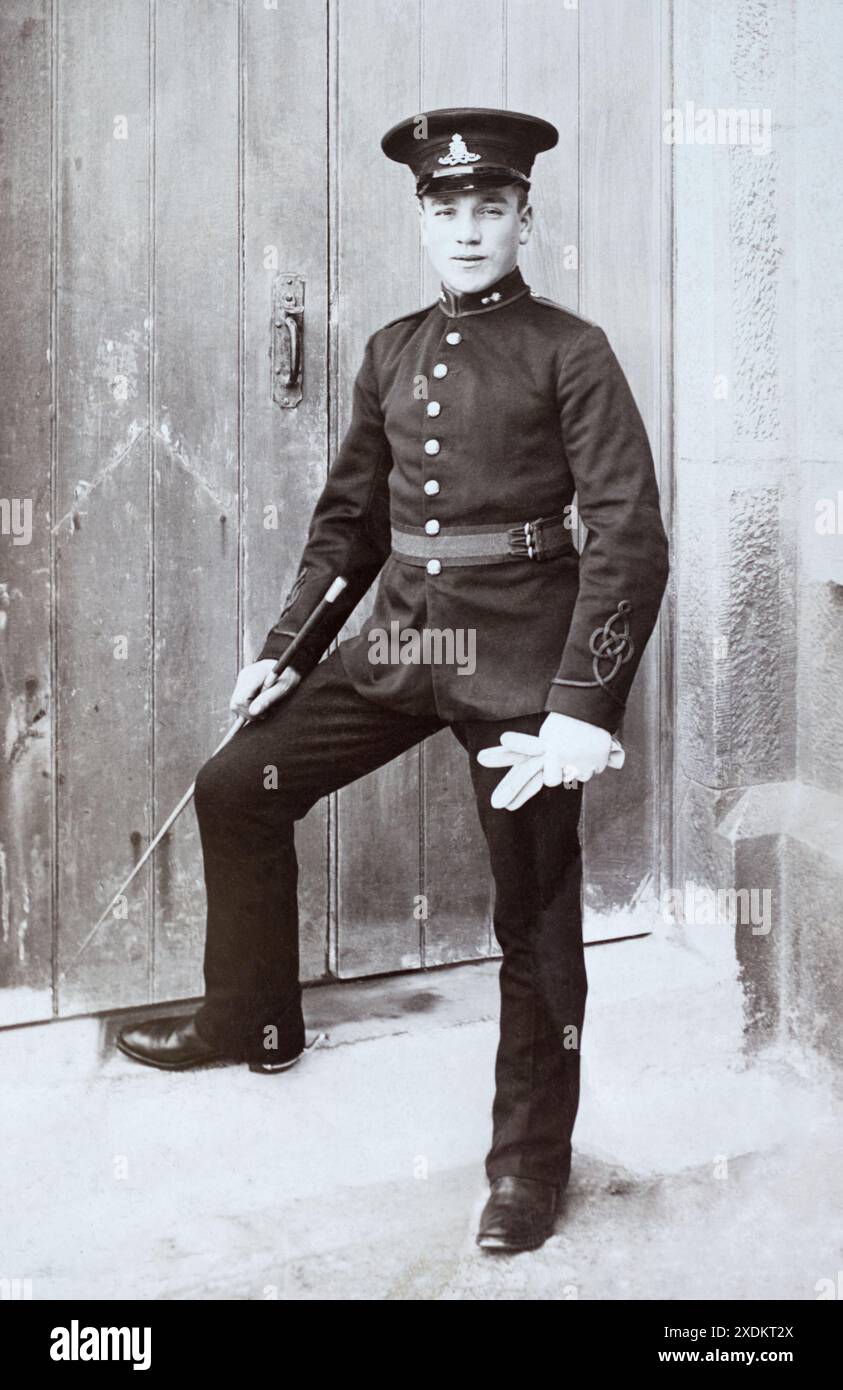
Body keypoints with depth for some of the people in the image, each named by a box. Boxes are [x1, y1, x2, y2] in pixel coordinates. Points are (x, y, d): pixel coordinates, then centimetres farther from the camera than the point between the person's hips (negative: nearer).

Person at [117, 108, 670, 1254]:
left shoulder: (570, 354, -7)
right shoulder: (391, 354, 10)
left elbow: (630, 537, -14)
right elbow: (350, 516, 17)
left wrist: (585, 709, -22)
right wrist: (286, 645, 9)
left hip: (521, 660, -6)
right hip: (397, 642, 6)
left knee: (535, 911, 2)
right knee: (236, 786, 6)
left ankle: (531, 1159, 19)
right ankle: (252, 1022, 26)